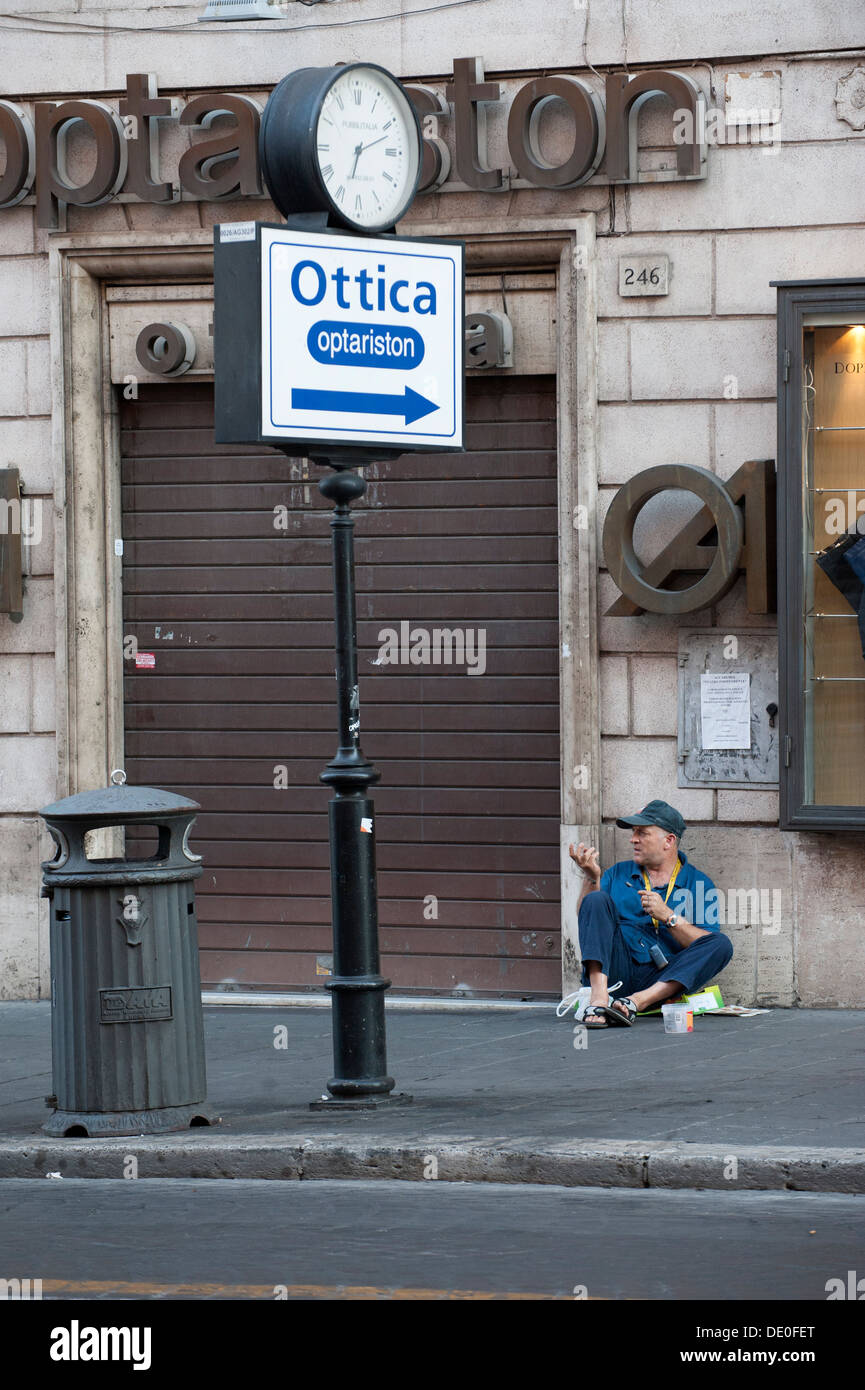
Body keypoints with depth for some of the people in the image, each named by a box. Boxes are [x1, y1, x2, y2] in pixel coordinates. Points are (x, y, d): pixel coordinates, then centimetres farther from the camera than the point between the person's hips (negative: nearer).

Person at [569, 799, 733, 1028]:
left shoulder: (699, 884, 12)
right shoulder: (617, 874, 19)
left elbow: (709, 946, -1)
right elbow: (587, 918, 6)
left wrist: (668, 917, -12)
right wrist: (591, 878, -7)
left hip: (663, 979, -1)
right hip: (615, 972, 1)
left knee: (722, 944, -22)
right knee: (598, 899, -18)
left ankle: (638, 1001, -39)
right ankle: (599, 997, -38)